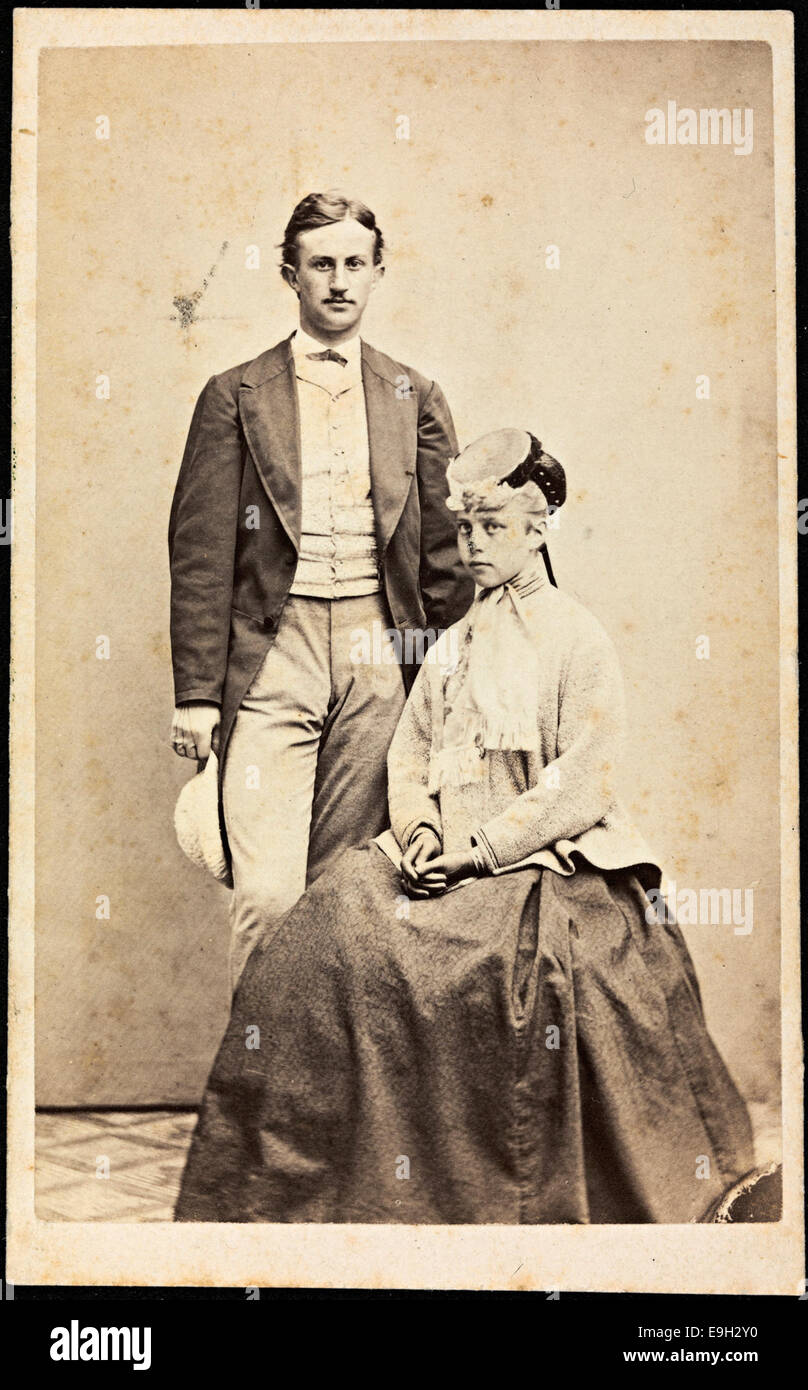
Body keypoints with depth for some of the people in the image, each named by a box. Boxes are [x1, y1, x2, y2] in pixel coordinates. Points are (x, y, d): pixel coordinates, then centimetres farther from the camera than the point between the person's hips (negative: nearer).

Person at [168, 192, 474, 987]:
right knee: (266, 894, -10)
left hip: (381, 657, 2)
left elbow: (443, 552, 13)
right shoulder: (235, 398, 7)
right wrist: (196, 692, -5)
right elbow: (200, 555, 2)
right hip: (273, 652, -2)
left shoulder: (415, 400, 13)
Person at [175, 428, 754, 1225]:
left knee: (526, 950, -36)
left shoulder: (577, 638, 0)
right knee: (329, 928, -19)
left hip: (550, 864, -5)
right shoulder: (453, 644, 19)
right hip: (447, 860, 5)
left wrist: (482, 846, -15)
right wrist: (419, 831, -3)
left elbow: (584, 786, -8)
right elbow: (409, 751, 18)